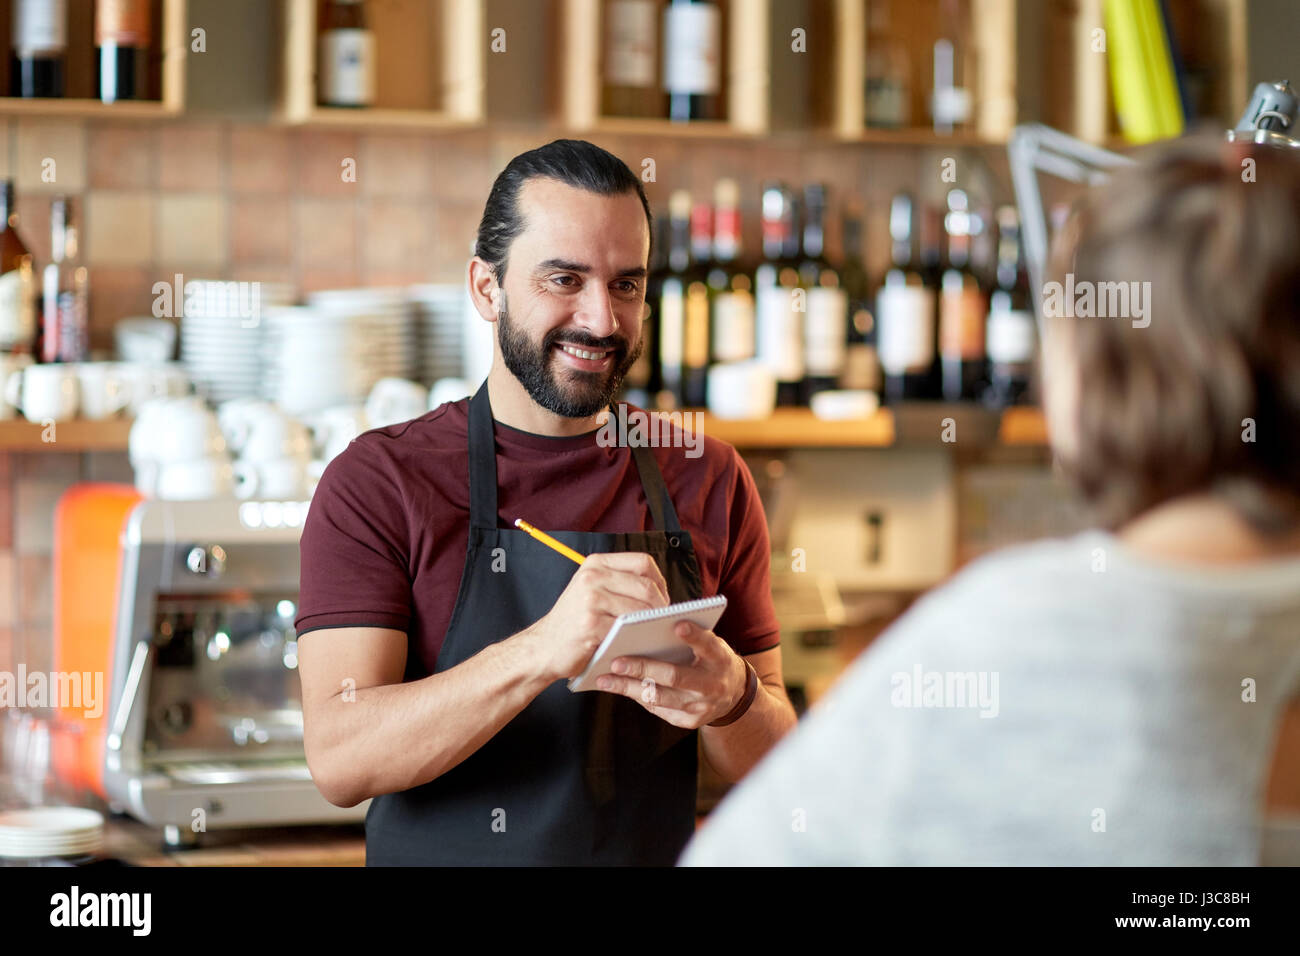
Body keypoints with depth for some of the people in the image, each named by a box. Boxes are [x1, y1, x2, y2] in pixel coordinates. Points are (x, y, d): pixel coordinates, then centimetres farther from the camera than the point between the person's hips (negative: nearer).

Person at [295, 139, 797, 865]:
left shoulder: (710, 482, 6)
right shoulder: (378, 482, -1)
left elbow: (772, 765, 9)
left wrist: (731, 701, -12)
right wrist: (542, 652, -24)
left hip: (654, 853, 2)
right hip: (442, 852, -2)